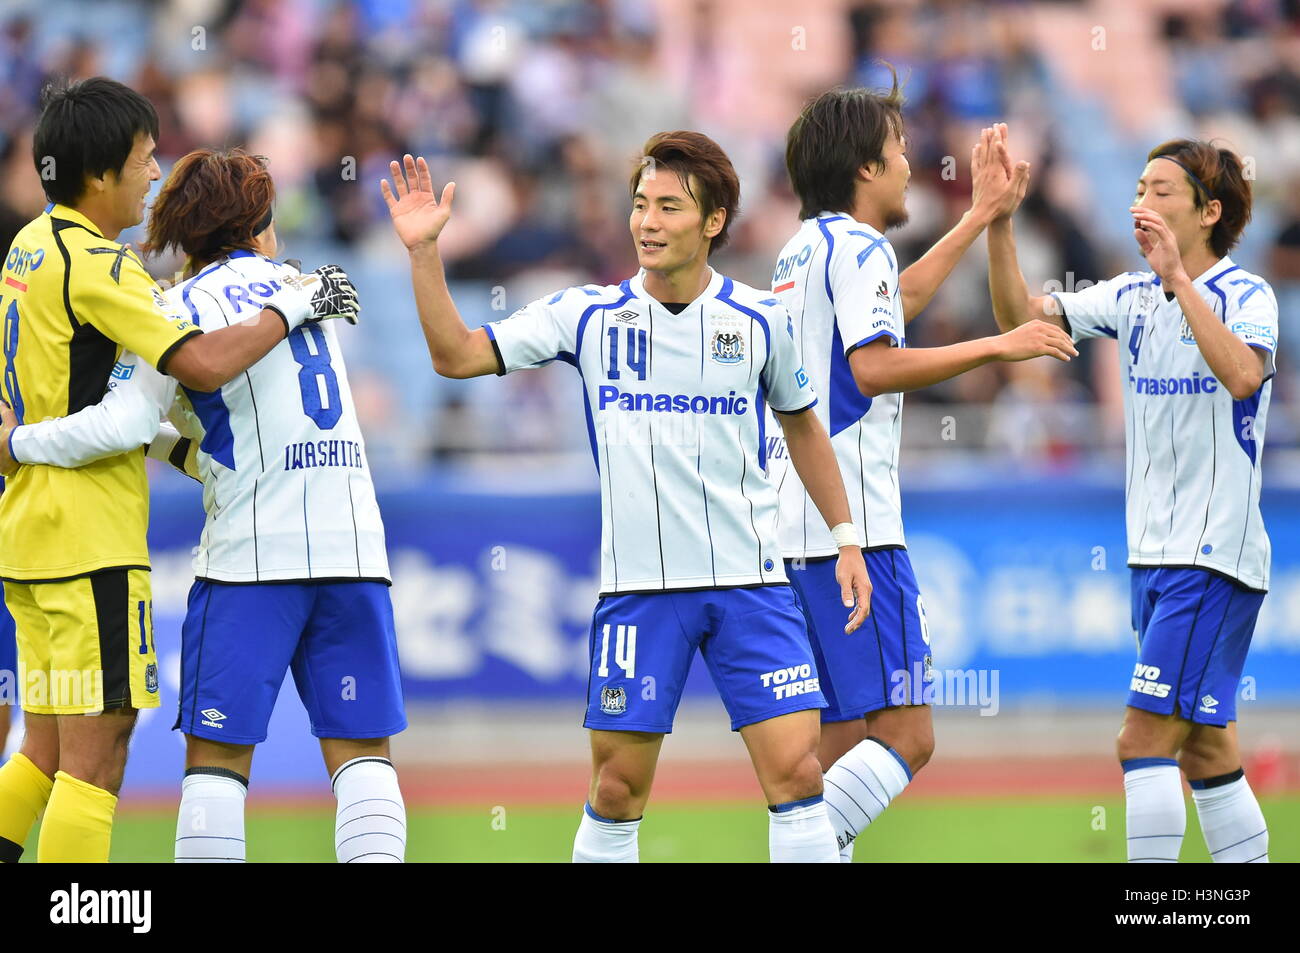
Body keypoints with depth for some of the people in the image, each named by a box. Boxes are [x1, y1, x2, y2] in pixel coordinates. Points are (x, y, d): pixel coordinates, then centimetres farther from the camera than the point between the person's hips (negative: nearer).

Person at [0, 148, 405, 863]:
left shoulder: (184, 307, 0)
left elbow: (121, 425, -12)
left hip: (253, 553, -4)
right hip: (352, 545, 4)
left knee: (217, 753, 0)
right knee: (361, 750, 3)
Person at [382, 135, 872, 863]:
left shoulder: (762, 320, 1)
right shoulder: (589, 314, 1)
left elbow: (803, 425, 17)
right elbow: (457, 355, 1)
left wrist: (846, 537, 15)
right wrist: (424, 252, -10)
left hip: (751, 582, 0)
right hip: (637, 586, 0)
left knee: (796, 769, -9)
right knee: (618, 787, 2)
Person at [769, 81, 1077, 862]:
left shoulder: (806, 249, 20)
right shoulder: (858, 247, -9)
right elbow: (875, 366, -23)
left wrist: (982, 217, 43)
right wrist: (996, 347, -18)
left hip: (797, 531, 10)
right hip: (854, 529, -10)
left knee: (847, 750, 10)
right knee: (906, 738, -12)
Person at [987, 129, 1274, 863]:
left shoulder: (1245, 295, -10)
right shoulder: (1133, 297, 10)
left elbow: (1242, 375, -30)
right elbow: (1022, 317, 6)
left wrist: (1179, 279, -34)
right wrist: (998, 223, -7)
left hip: (1215, 555, -7)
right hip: (1155, 554, 7)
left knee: (1146, 739, -13)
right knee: (1203, 744, 11)